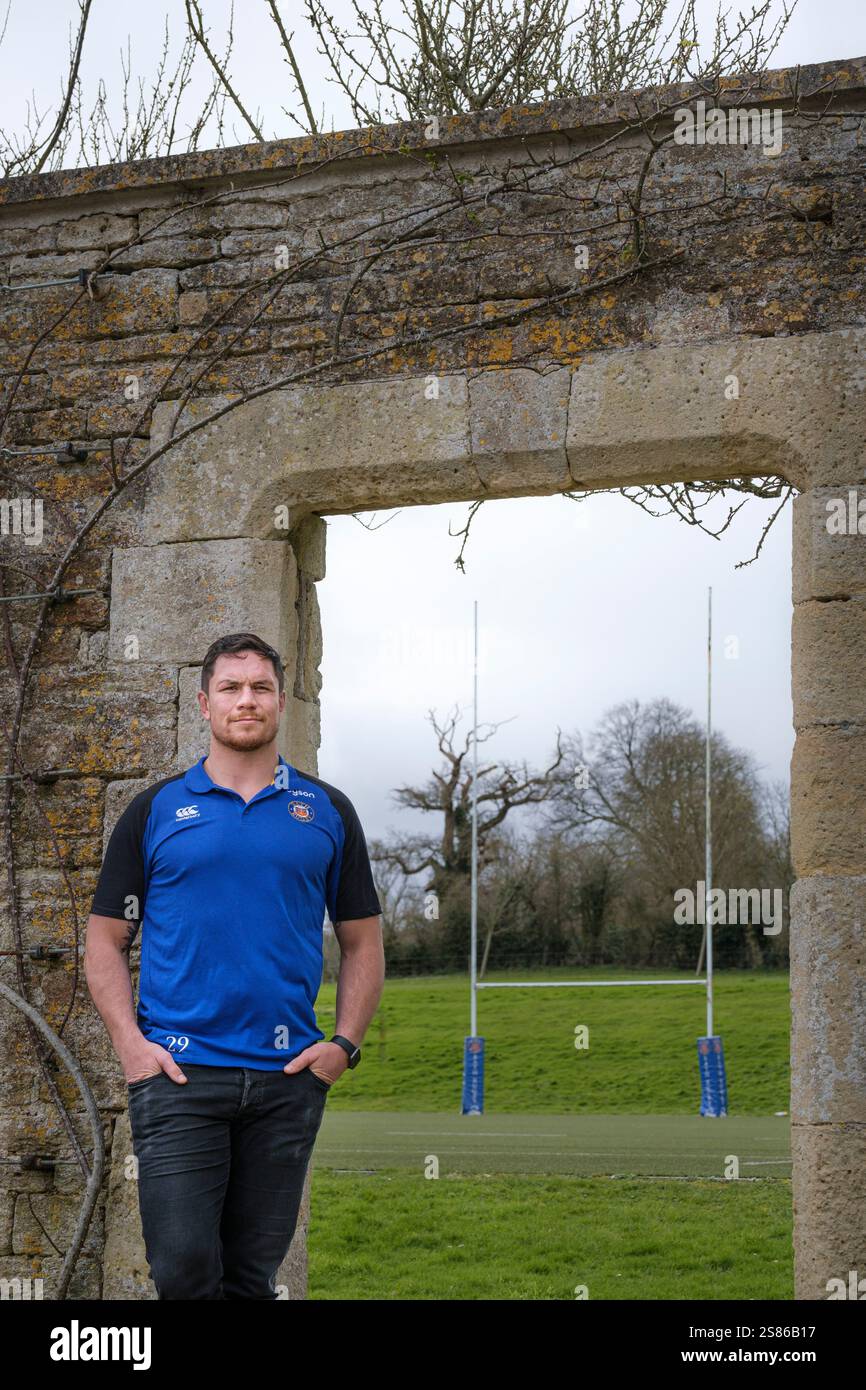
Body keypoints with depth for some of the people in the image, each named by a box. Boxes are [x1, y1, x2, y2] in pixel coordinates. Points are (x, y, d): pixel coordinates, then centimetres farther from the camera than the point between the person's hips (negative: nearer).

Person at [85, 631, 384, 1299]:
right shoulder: (156, 810, 6)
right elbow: (106, 940, 7)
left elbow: (363, 942, 11)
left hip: (289, 1077, 2)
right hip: (177, 1069, -1)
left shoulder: (329, 811, 9)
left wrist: (344, 1044, -2)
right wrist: (130, 1044, -7)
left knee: (253, 1276, 9)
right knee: (184, 1269, -8)